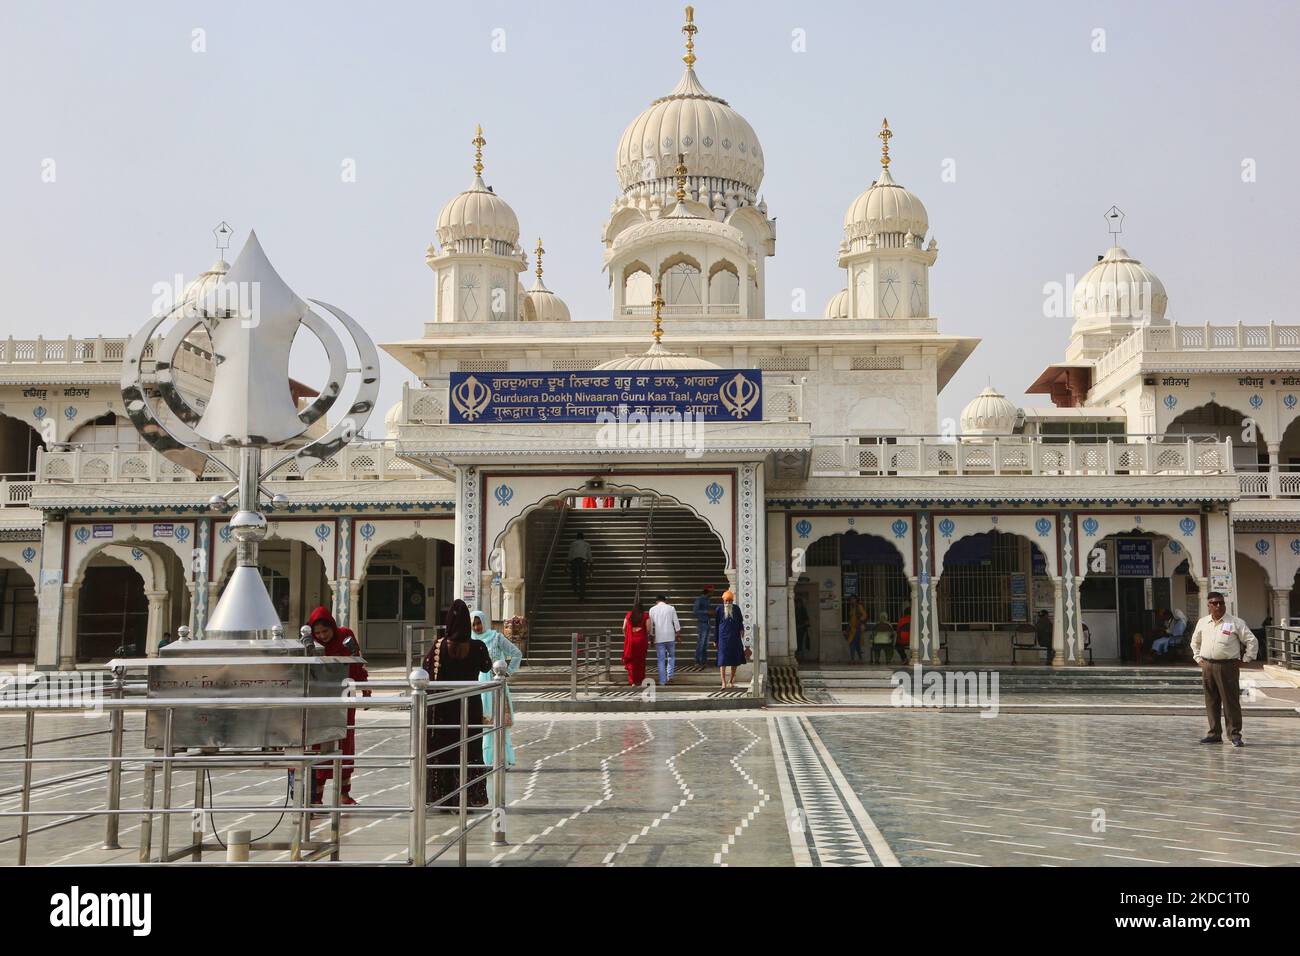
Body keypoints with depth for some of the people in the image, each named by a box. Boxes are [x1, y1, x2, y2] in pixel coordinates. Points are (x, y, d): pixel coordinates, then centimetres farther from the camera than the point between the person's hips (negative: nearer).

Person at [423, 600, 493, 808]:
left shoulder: (439, 646, -10)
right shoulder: (477, 647, -11)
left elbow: (426, 666, 4)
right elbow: (487, 667, 7)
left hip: (443, 707, 1)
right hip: (469, 705, -1)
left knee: (441, 751, 10)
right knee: (468, 751, 7)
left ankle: (442, 798, 13)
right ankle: (465, 799, 6)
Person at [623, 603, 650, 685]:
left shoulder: (629, 615, 0)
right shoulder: (645, 616, -3)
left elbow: (624, 628, 2)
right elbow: (648, 629, -8)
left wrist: (625, 636, 18)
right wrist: (647, 637, 12)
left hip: (630, 640, 0)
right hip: (641, 639, 0)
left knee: (631, 661, 9)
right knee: (641, 661, 14)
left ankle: (633, 681, 1)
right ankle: (640, 681, 18)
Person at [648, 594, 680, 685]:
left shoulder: (652, 610, 4)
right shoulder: (671, 608, 3)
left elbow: (651, 625, 6)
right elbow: (676, 622, 2)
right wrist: (678, 633, 11)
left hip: (659, 638, 0)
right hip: (670, 637, 0)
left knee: (661, 660, 4)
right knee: (671, 656, 16)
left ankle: (662, 681, 3)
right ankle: (670, 676, 4)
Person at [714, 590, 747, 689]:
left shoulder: (736, 609, 8)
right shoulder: (719, 610, 3)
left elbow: (740, 621, 11)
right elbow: (716, 625, 7)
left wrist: (741, 629, -9)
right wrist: (716, 639, 7)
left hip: (735, 637, 3)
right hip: (723, 637, -3)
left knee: (735, 661, 8)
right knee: (723, 661, -12)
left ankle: (731, 680, 25)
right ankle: (724, 682, -17)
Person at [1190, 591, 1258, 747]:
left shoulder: (1236, 622, -1)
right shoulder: (1202, 622, 12)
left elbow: (1252, 642, 0)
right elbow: (1195, 642, 27)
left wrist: (1244, 660, -2)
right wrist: (1198, 658, 17)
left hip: (1227, 666, -4)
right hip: (1207, 666, 4)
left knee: (1231, 701, -4)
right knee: (1211, 701, 7)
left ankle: (1234, 734, 3)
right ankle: (1214, 733, 15)